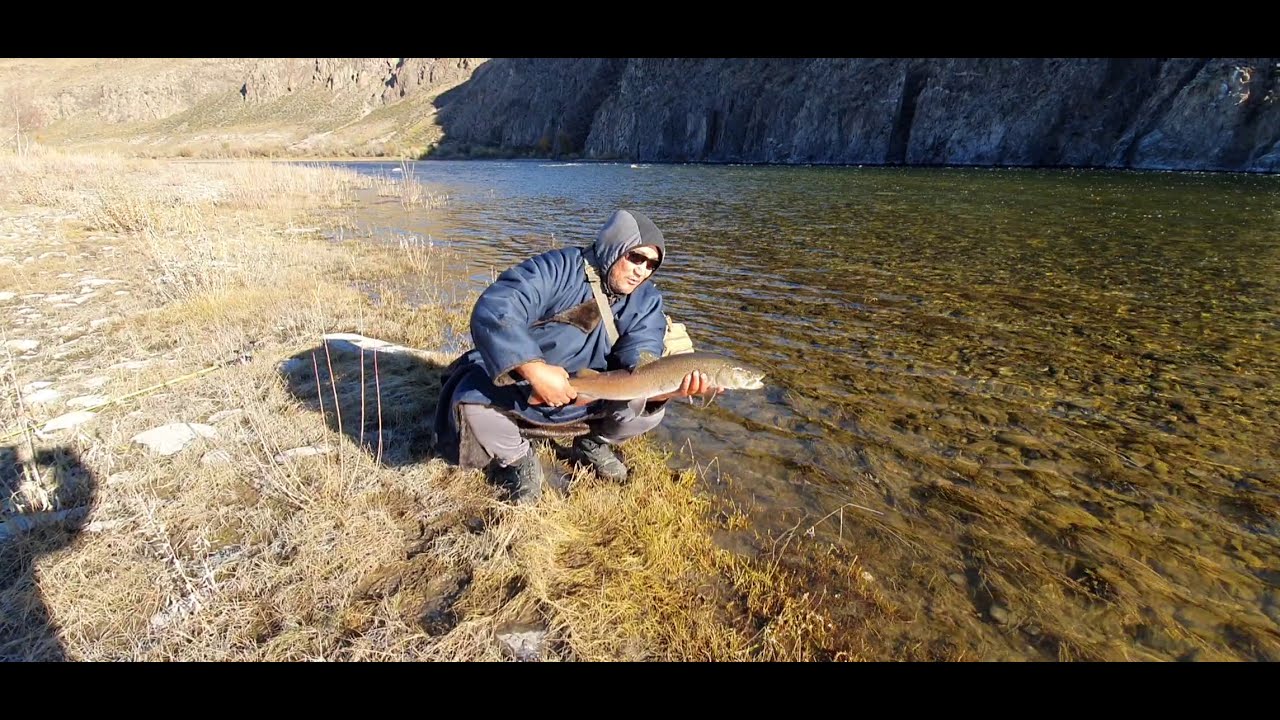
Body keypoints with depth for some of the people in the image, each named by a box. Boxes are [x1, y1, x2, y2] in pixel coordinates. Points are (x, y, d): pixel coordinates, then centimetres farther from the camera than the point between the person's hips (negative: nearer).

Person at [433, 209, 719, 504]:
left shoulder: (646, 301, -8)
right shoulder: (559, 268, -23)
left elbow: (641, 365, -20)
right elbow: (493, 310, -36)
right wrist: (535, 369, -47)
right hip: (517, 376, -3)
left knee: (648, 410, -20)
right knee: (472, 404, -31)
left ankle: (593, 445, 14)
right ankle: (517, 459, 2)